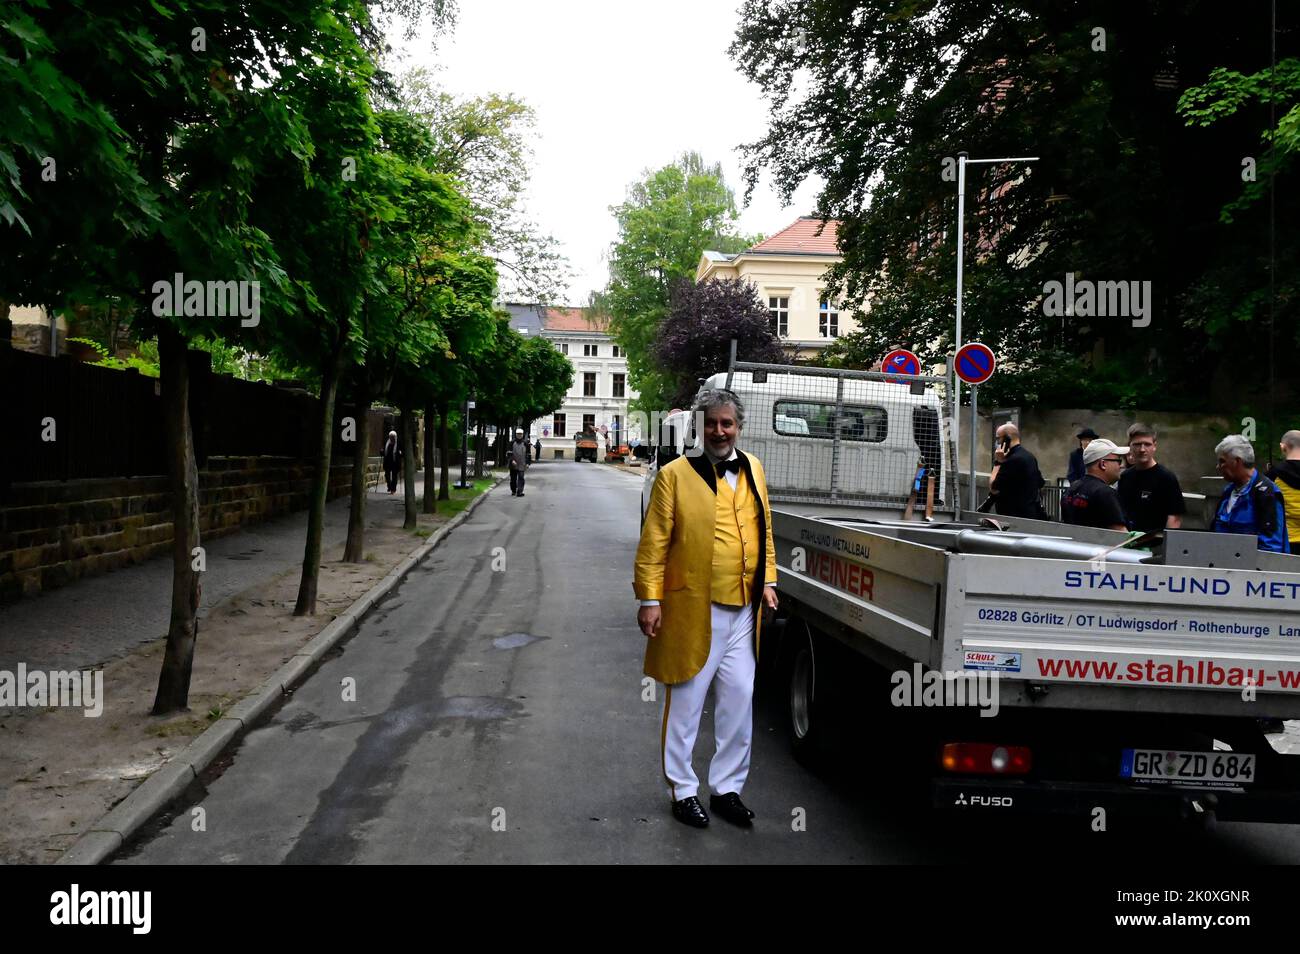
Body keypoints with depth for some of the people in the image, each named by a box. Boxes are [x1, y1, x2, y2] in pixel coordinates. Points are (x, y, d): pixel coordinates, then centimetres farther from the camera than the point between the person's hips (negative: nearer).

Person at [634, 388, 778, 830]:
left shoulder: (753, 469, 11)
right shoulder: (675, 474, -5)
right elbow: (653, 543, -7)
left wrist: (768, 581, 10)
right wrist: (649, 599, -10)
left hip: (744, 609, 5)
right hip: (692, 609, -5)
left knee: (739, 702, 11)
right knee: (686, 704, 7)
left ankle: (727, 788, 27)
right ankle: (683, 790, 22)